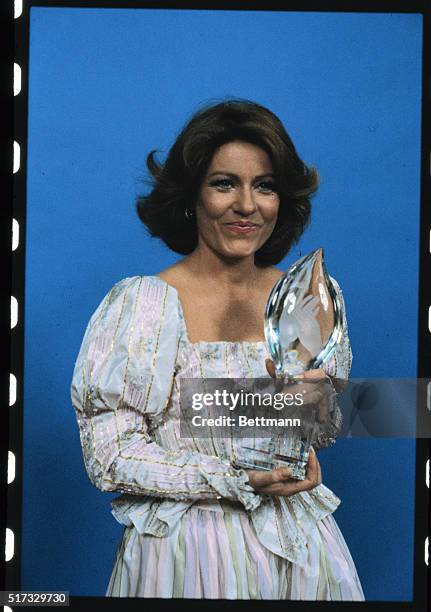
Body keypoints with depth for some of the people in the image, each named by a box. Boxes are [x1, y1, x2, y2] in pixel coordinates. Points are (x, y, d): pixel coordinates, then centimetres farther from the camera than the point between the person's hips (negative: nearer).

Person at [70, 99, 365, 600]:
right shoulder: (140, 304, -13)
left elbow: (325, 433, 9)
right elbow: (109, 457, -14)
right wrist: (237, 480, -20)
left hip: (300, 542, 4)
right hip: (186, 550, -4)